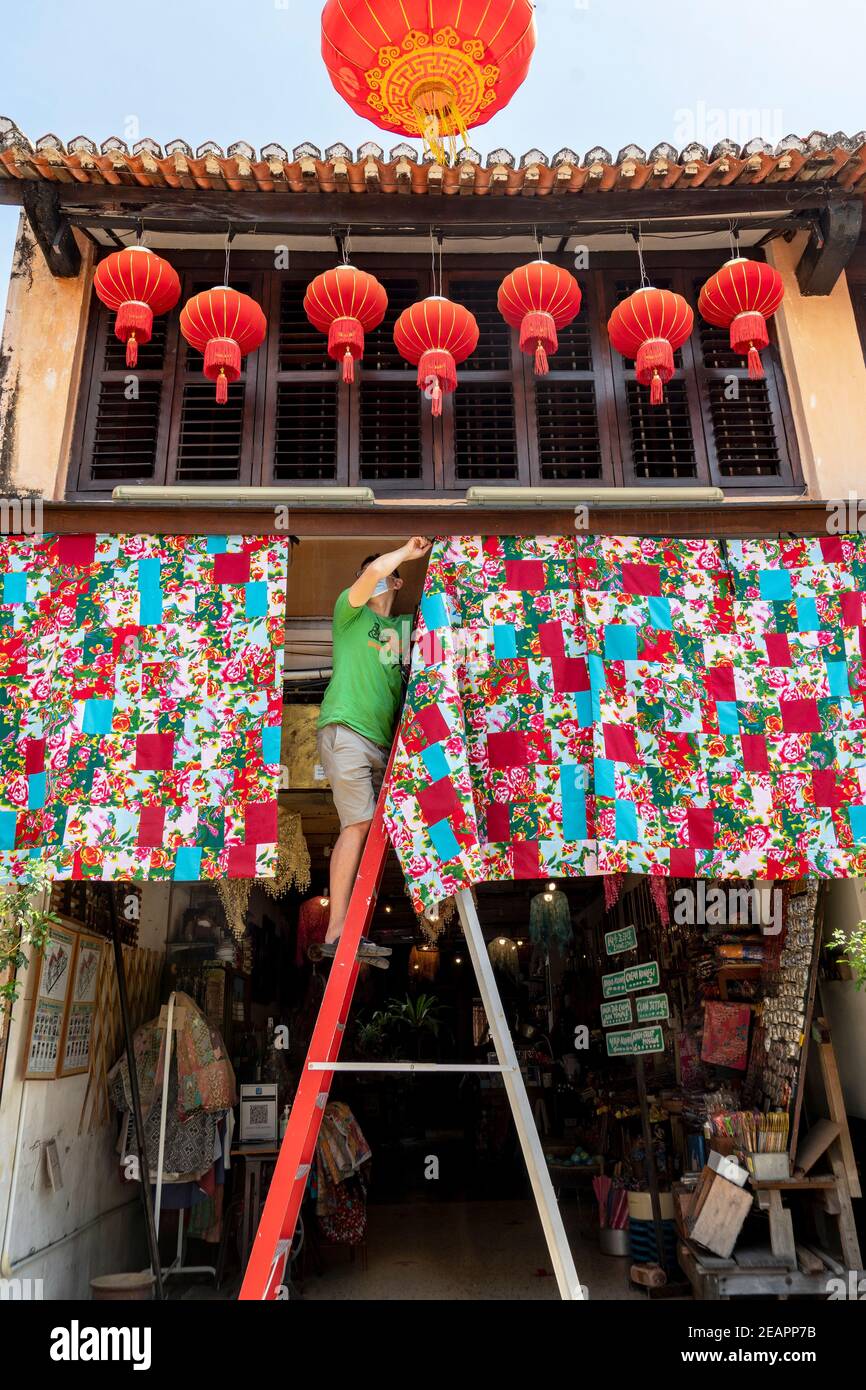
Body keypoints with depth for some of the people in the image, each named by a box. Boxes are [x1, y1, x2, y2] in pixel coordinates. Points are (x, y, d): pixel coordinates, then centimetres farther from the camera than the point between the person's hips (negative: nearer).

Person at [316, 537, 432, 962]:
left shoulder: (404, 625, 24)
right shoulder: (350, 610, 10)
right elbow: (375, 571, -7)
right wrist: (408, 550, 7)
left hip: (380, 741, 6)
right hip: (345, 730, -6)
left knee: (372, 830, 0)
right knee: (358, 824, -15)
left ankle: (350, 933, 1)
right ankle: (337, 933, -13)